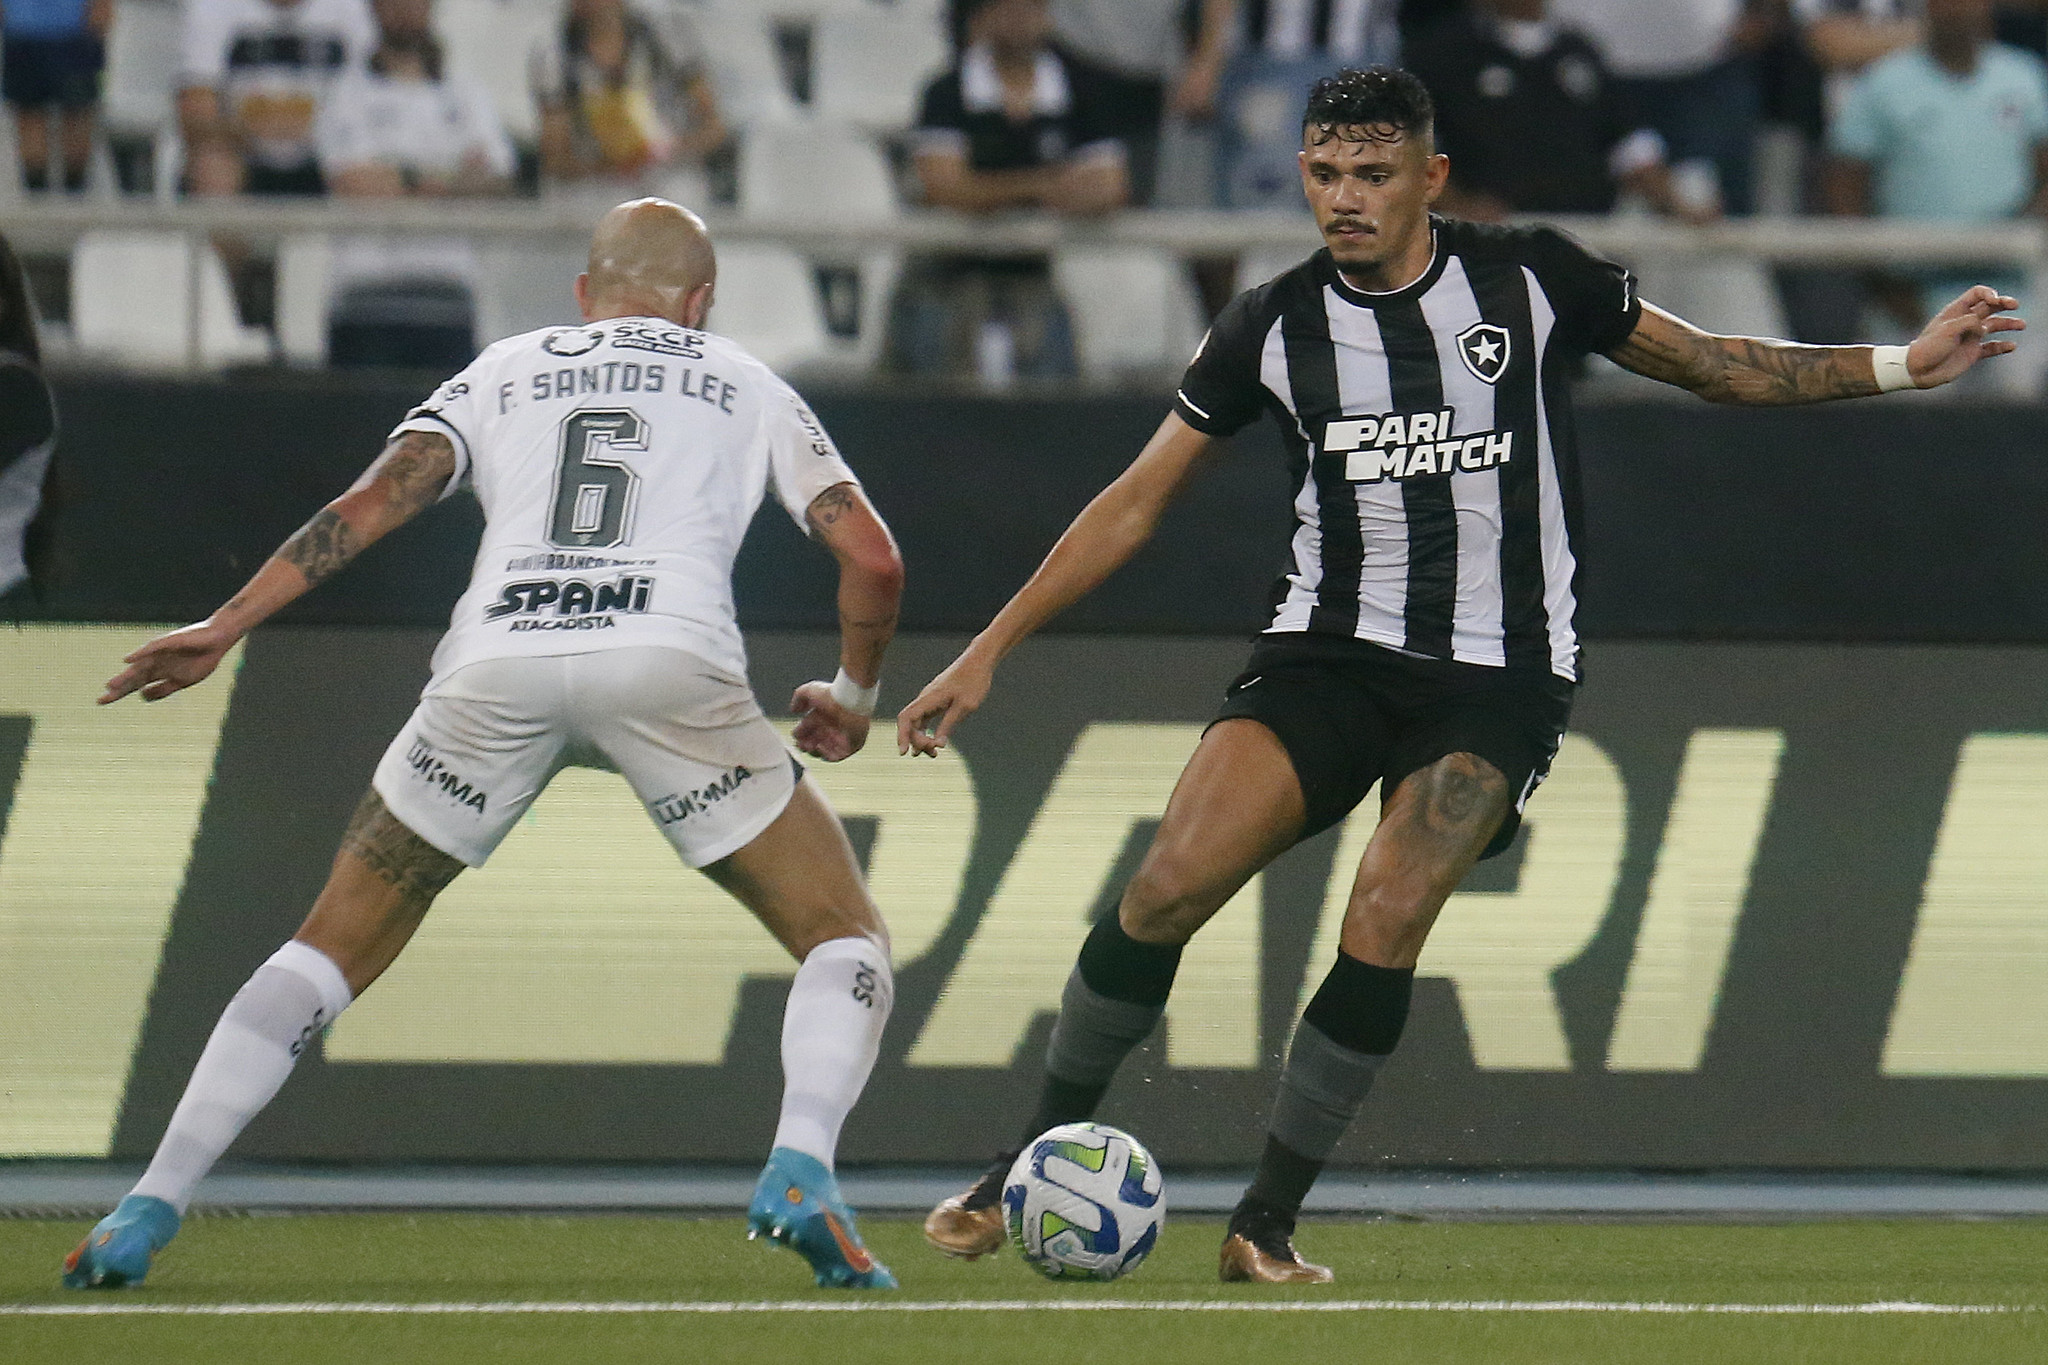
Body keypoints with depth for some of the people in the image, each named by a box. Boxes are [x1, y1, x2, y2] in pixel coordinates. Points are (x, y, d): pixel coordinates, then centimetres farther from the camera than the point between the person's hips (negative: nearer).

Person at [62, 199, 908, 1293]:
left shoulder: (506, 370, 27)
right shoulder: (745, 385, 26)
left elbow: (380, 497, 11)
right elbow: (872, 561, 16)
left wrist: (224, 628, 10)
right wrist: (854, 697, 34)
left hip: (493, 668, 2)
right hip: (670, 662, -2)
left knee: (332, 950, 17)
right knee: (845, 942, 13)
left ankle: (148, 1210, 6)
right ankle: (800, 1176, -14)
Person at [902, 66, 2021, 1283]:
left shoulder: (1530, 280, -2)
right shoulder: (1275, 326, 2)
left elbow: (1716, 364, 12)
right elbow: (1135, 505, 9)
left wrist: (1904, 365, 4)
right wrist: (988, 656, 7)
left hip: (1499, 675, -2)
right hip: (1328, 651, 2)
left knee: (1387, 921, -22)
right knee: (1168, 886, -16)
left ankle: (1269, 1223, -9)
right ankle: (1030, 1169, -1)